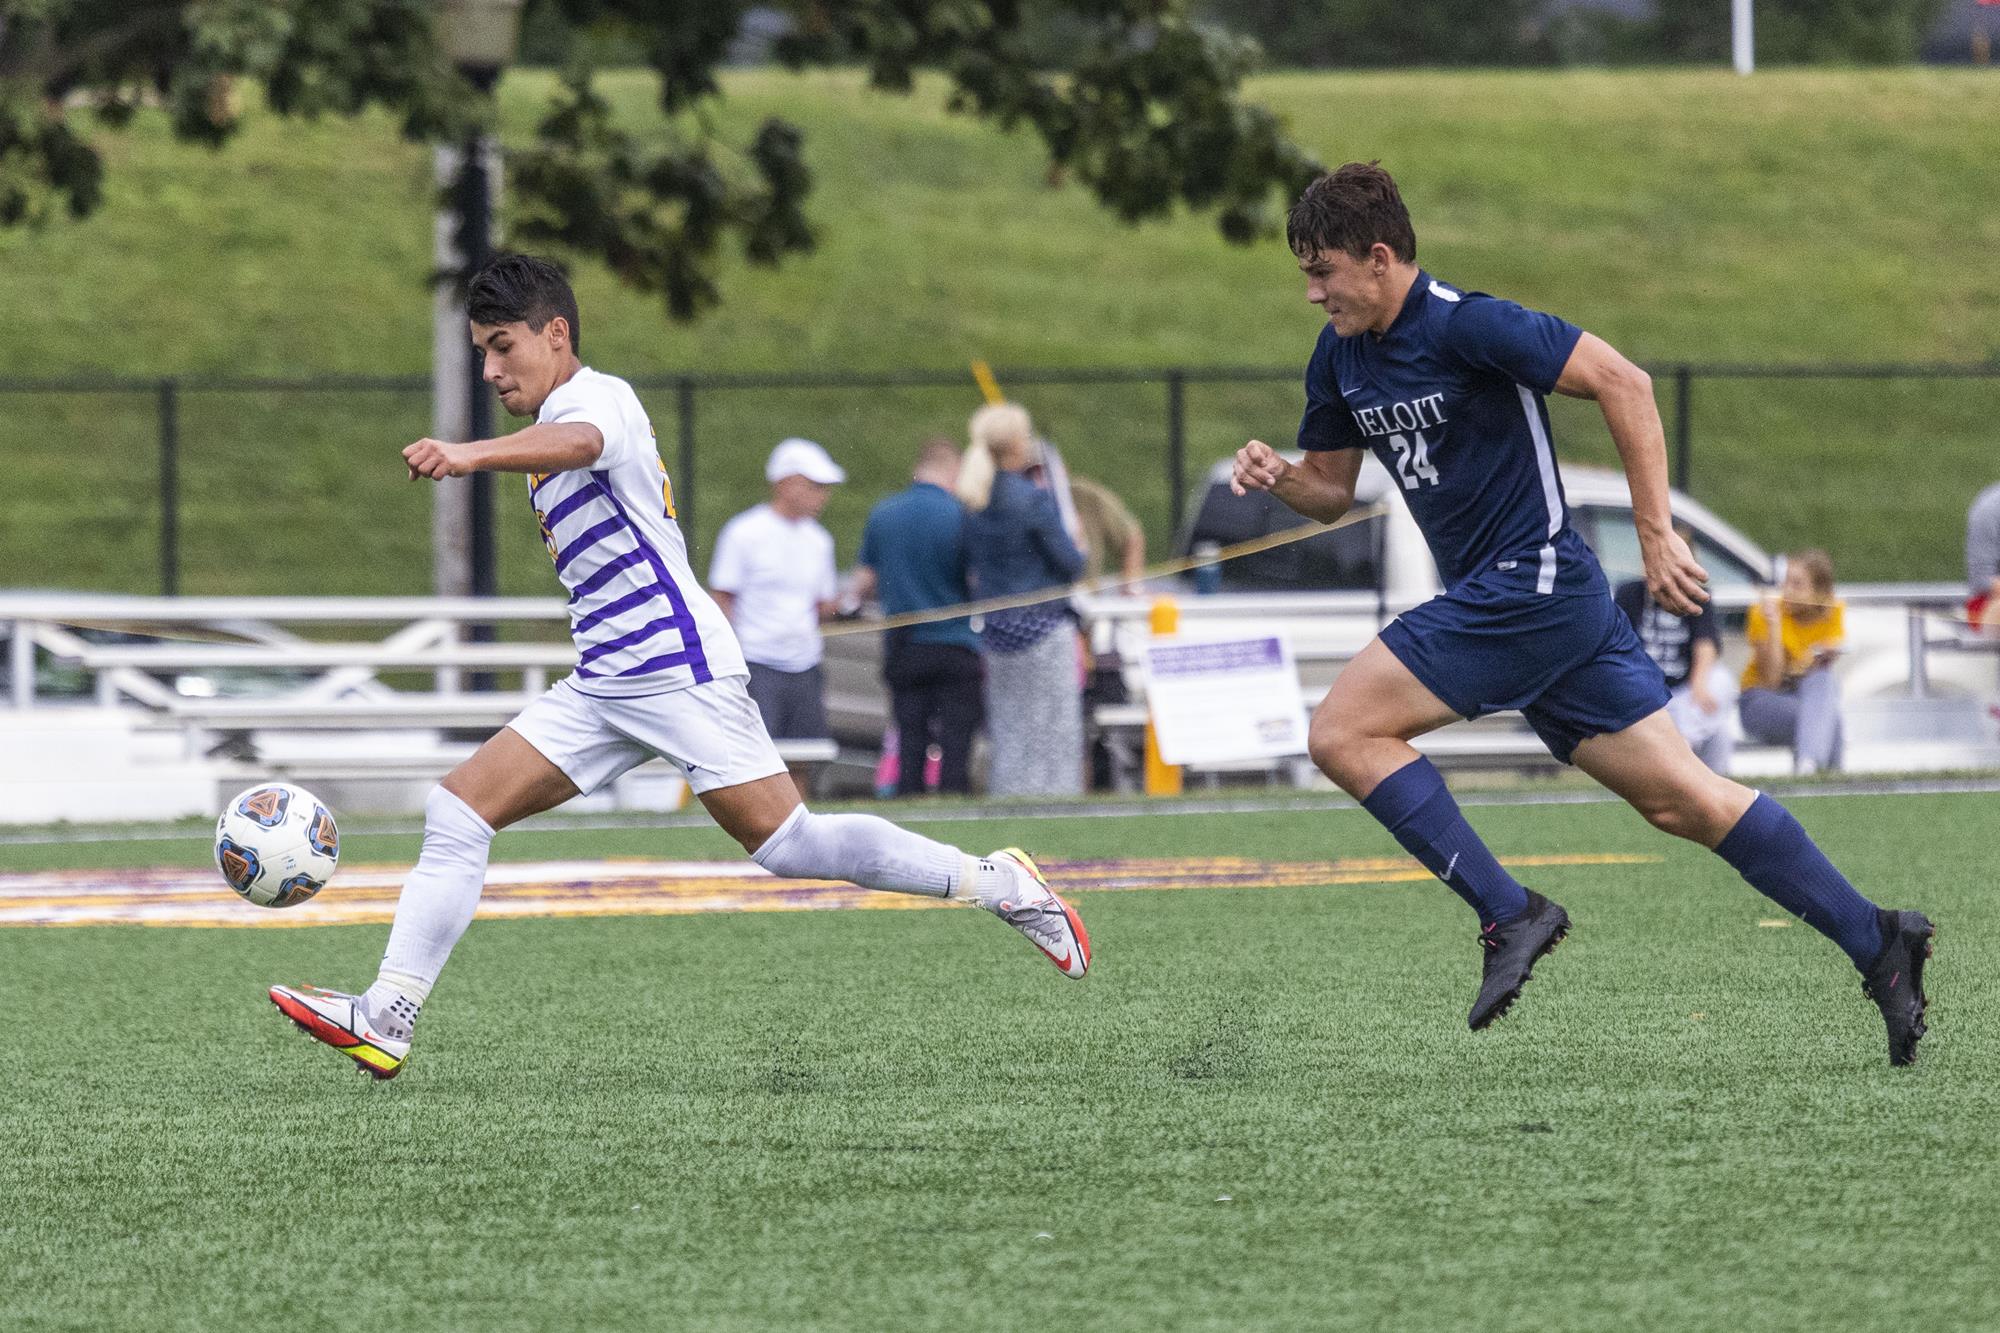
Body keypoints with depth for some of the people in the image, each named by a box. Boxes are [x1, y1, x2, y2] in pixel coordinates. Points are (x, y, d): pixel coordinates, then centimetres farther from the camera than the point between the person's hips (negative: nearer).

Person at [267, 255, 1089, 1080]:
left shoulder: (595, 397, -10)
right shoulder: (556, 419, 20)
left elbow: (577, 442, -36)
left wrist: (471, 455, -56)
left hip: (676, 665, -9)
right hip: (600, 687, 9)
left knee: (787, 844, -10)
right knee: (457, 811, -4)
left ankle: (996, 883, 6)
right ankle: (386, 1020, -10)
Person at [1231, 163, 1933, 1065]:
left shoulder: (1465, 325, -15)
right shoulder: (1341, 357, 11)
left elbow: (1622, 383, -17)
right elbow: (1333, 488, 22)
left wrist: (1656, 534, -18)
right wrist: (1276, 477, -2)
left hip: (1529, 585, -9)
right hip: (1493, 597, 9)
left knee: (1343, 731, -12)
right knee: (1681, 799, 5)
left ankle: (1509, 913, -12)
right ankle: (1876, 941, 4)